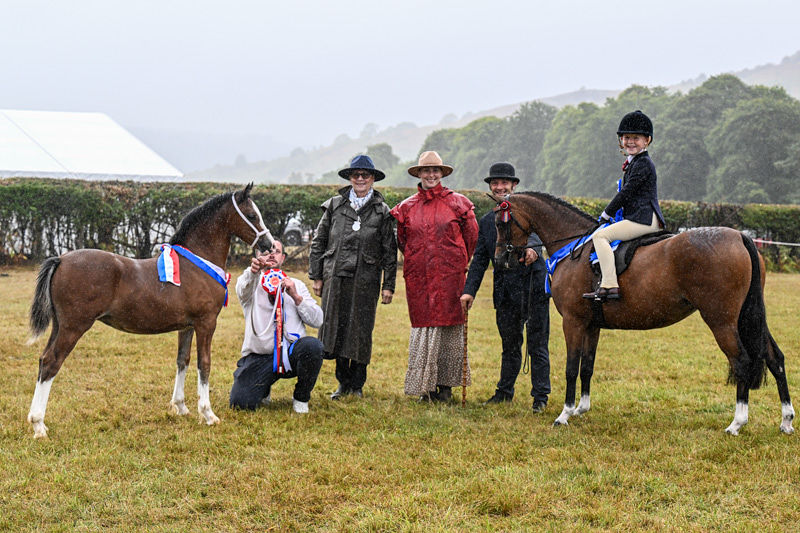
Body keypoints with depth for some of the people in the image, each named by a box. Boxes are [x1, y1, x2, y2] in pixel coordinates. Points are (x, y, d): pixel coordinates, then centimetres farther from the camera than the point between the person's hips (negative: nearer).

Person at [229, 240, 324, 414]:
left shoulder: (296, 285, 16)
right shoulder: (253, 283, 9)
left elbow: (317, 320, 5)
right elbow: (243, 287, -19)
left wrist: (296, 296, -10)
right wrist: (253, 270, -42)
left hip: (291, 352, 1)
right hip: (259, 356, -1)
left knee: (312, 345, -33)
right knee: (241, 402, -22)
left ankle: (301, 397, -5)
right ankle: (263, 389, 17)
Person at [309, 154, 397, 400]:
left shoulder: (382, 211, 5)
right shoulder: (334, 205, 8)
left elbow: (389, 251, 6)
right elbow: (318, 242, 11)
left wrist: (388, 285, 1)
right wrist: (316, 276, 6)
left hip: (366, 280, -1)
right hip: (336, 277, 1)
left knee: (361, 331, 2)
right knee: (336, 328, 2)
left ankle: (357, 384, 14)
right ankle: (343, 383, 13)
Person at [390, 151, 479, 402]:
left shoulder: (457, 203, 3)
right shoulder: (406, 207, 7)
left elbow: (471, 237, 10)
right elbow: (400, 240, 19)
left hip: (450, 275, -1)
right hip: (418, 277, 1)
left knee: (449, 325, 1)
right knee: (422, 326, 0)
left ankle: (445, 384, 10)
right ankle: (425, 386, 6)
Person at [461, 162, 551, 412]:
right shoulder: (486, 221, 15)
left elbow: (536, 230, -20)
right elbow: (479, 259, 15)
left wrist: (531, 247, -43)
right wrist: (469, 290, 3)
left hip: (534, 284, -4)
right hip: (505, 290, 4)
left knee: (538, 344, 1)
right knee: (510, 345, 13)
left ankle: (540, 396, 8)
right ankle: (505, 391, 25)